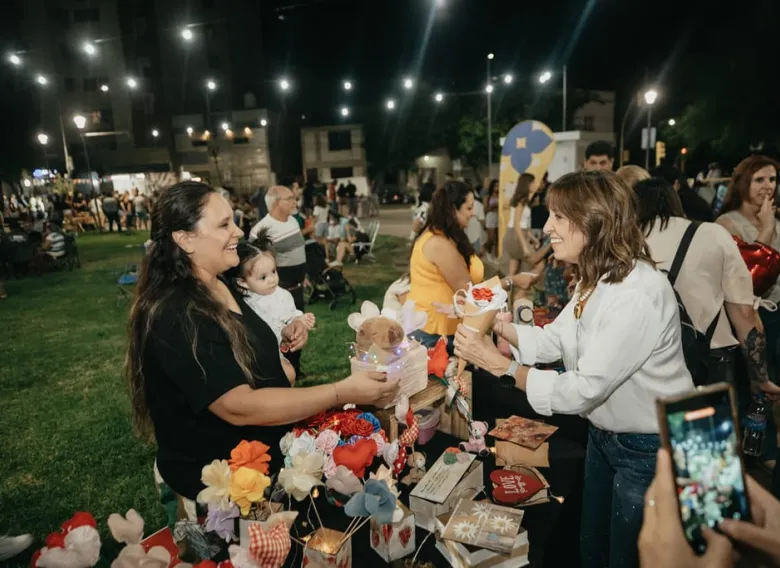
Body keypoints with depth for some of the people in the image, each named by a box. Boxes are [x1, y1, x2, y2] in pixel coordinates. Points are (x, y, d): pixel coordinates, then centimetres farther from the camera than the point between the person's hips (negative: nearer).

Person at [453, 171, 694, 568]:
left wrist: (497, 363, -27)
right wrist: (493, 322, -12)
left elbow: (582, 391, -30)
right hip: (604, 433, 8)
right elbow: (554, 339, 2)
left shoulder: (638, 296, -32)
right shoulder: (597, 278, -2)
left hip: (650, 449, -8)